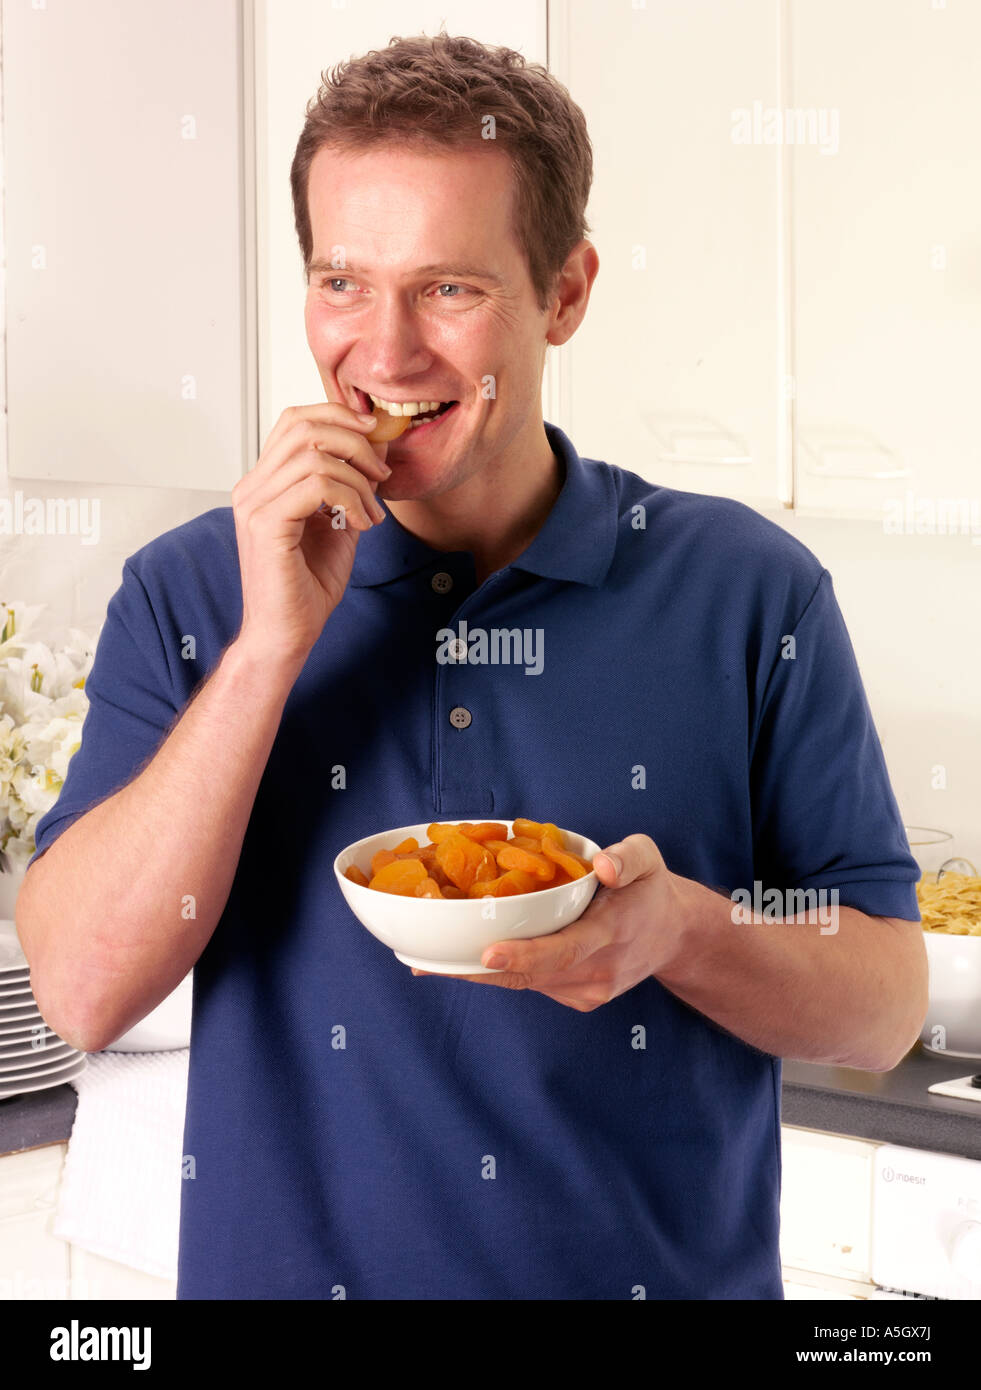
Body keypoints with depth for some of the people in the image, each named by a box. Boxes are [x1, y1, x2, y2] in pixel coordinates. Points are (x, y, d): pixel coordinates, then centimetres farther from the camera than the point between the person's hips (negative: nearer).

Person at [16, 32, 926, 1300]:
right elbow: (81, 992, -15)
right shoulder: (189, 596, -7)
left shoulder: (751, 594, -9)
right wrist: (273, 644, -22)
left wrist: (681, 928, -26)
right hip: (288, 1264, 1)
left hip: (675, 1269, 0)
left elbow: (885, 1010, -6)